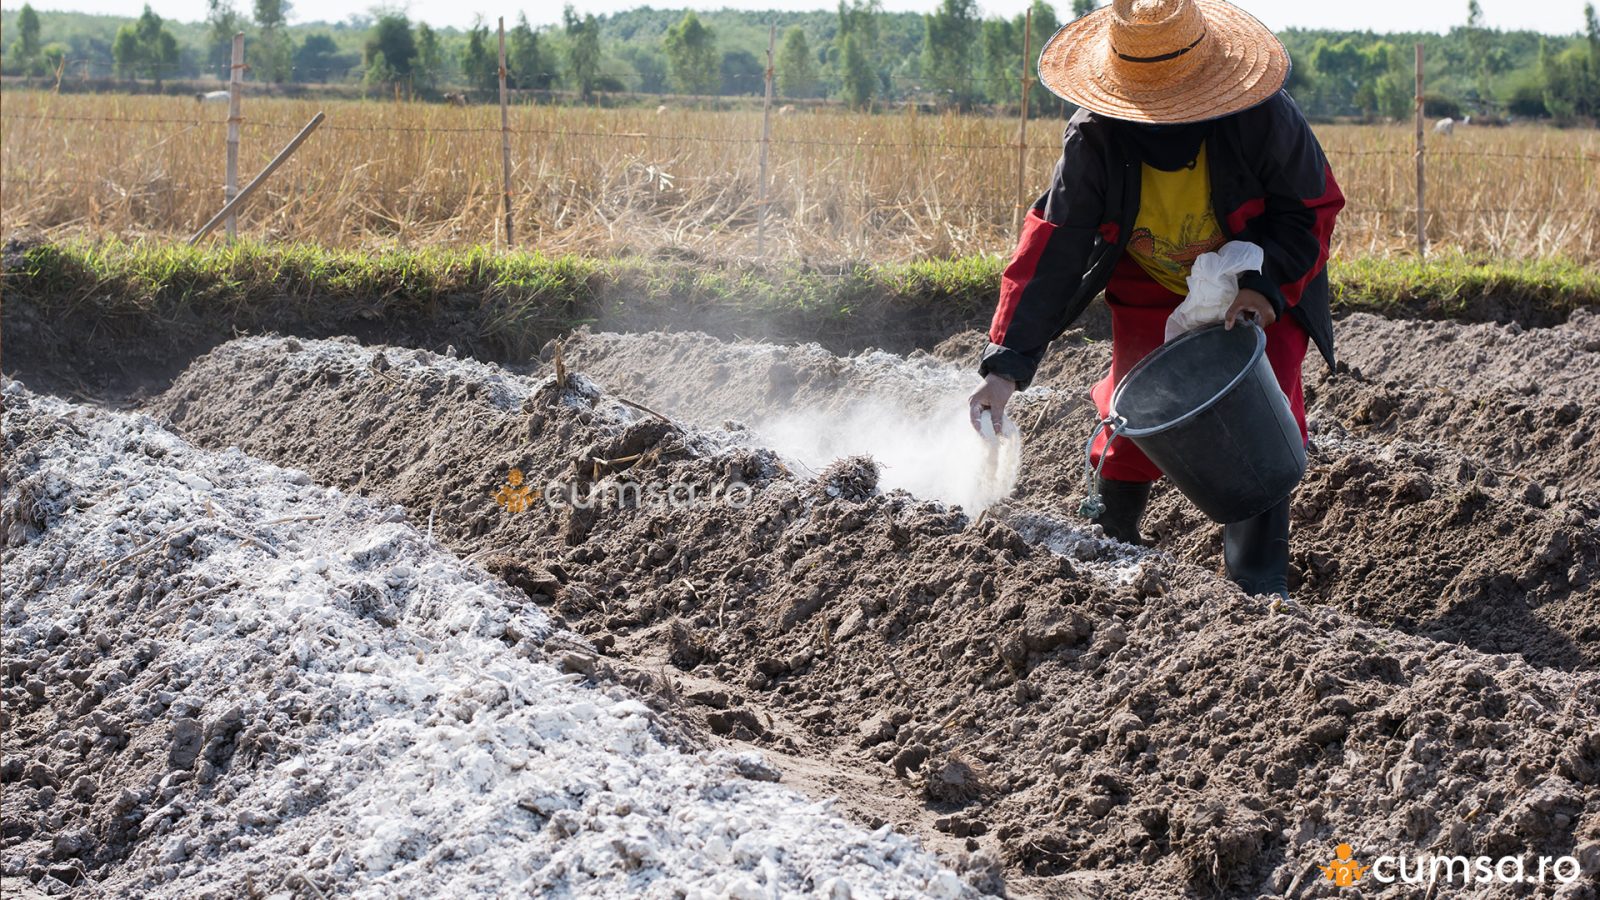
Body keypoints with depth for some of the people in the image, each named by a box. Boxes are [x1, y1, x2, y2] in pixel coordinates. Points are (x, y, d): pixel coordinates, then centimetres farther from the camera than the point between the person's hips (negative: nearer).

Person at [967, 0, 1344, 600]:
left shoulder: (1264, 118, -31)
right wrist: (1007, 364, -31)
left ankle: (1259, 589, -3)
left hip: (1258, 292, -2)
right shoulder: (1094, 137, -25)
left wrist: (1266, 284, -30)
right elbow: (1052, 247, -24)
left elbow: (1312, 209, -14)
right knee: (1132, 422, 3)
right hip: (1150, 295, 2)